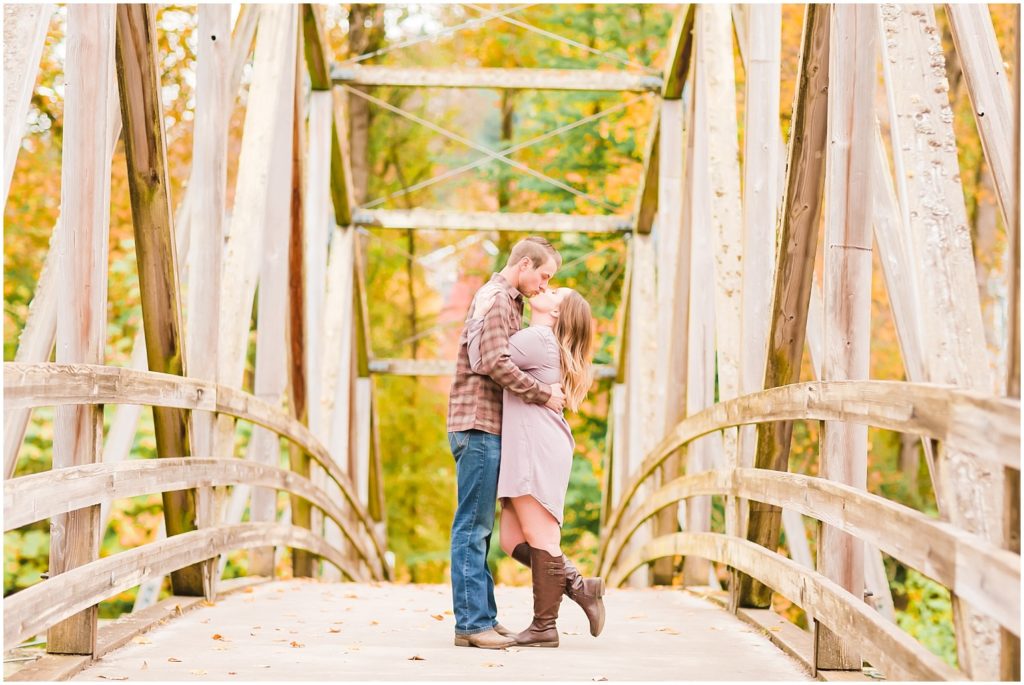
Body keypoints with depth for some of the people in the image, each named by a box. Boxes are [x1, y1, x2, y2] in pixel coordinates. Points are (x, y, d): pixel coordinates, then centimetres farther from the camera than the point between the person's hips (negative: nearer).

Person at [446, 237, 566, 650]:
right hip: (479, 424, -10)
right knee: (473, 526, -9)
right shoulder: (495, 298, -9)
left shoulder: (508, 302, 22)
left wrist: (547, 389, 3)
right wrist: (543, 395, -12)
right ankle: (471, 623, -8)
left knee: (479, 527, 10)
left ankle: (481, 618, 13)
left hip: (489, 428, 10)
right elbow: (497, 364, -20)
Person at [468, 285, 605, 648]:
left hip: (538, 449, -10)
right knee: (512, 541, 7)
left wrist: (478, 318, 1)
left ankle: (544, 627, -3)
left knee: (539, 535, -6)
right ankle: (580, 587, 9)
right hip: (525, 453, 10)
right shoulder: (546, 344, 26)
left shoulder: (537, 338, -6)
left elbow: (483, 363, -11)